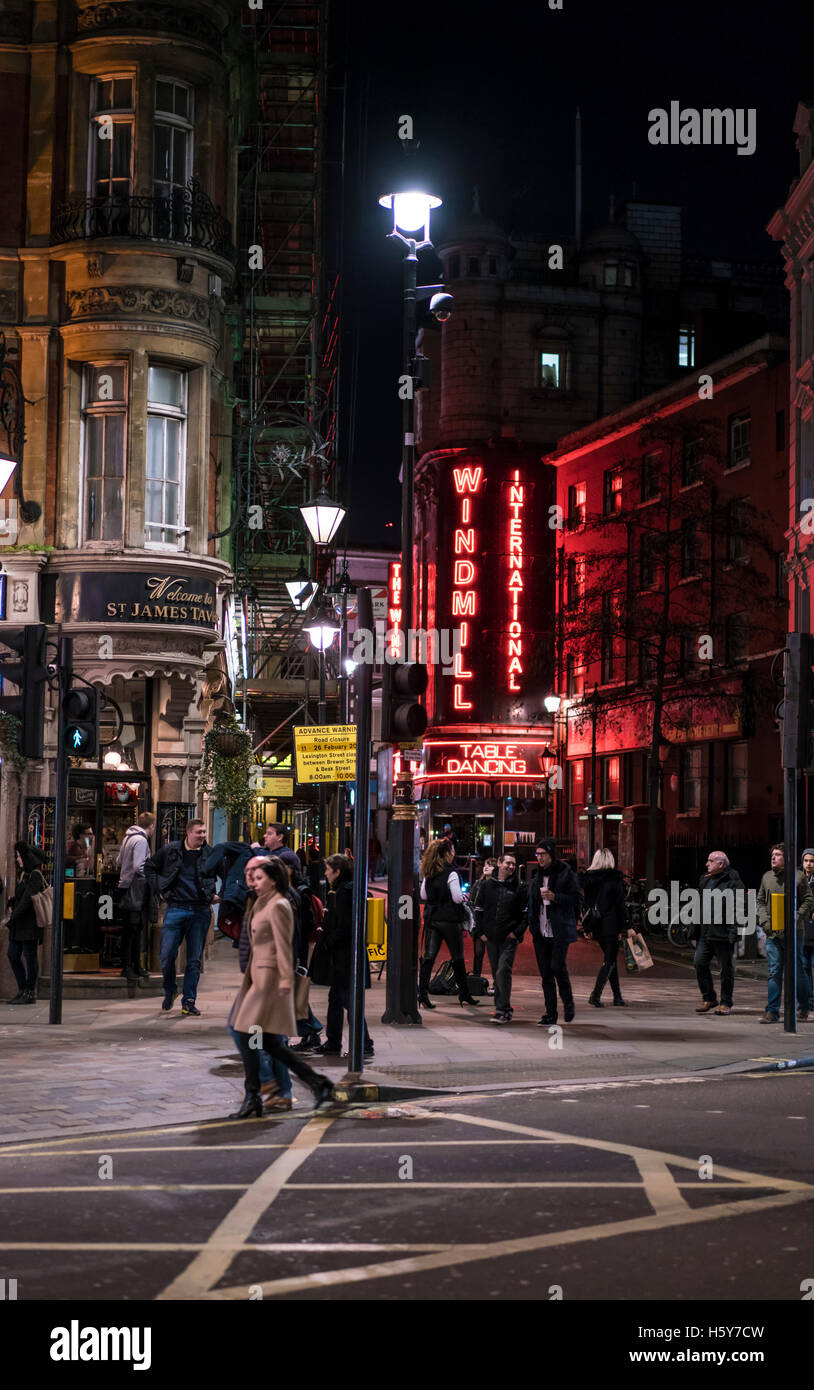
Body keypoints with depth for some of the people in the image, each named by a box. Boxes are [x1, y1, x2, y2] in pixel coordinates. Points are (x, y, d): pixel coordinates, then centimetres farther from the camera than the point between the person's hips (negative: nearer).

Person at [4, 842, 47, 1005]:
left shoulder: (35, 875, -12)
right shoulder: (24, 873, 16)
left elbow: (27, 899, -19)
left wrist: (13, 917, -19)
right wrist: (12, 901, 2)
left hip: (29, 924, -10)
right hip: (18, 924, 10)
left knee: (29, 956, -4)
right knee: (12, 954, 10)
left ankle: (30, 993, 2)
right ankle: (22, 990, 19)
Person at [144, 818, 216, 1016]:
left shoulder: (210, 854, 5)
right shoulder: (171, 850, 3)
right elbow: (149, 866, 15)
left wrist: (212, 895, 8)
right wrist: (159, 889, 5)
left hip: (201, 912, 1)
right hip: (175, 909, -1)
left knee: (195, 959, 2)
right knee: (167, 955, -4)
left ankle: (189, 1001, 8)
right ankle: (170, 991, 21)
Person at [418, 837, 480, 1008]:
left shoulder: (428, 873, 6)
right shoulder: (451, 874, -13)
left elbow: (423, 896, 12)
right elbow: (457, 898, -15)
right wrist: (464, 897, 5)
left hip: (431, 918, 5)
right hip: (449, 920, -5)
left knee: (428, 956, 2)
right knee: (457, 958, 8)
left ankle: (423, 994, -9)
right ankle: (464, 995, 18)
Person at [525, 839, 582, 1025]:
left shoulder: (566, 874, -3)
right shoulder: (536, 876, 15)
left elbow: (576, 898, -6)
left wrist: (555, 897, -17)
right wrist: (530, 922, 13)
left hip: (560, 931, -6)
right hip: (540, 932, 6)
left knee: (557, 967, -15)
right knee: (545, 973, 5)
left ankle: (568, 1002, 10)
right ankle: (550, 1014, 9)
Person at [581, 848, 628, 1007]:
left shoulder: (588, 878, 4)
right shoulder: (615, 878, -8)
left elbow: (587, 903, 8)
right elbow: (620, 904, -9)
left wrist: (587, 927, 13)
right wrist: (622, 927, -6)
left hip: (596, 927, 5)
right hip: (611, 925, -5)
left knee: (611, 959, 15)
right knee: (609, 961, -1)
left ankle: (617, 997, 18)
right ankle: (595, 994, -14)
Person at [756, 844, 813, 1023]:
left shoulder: (798, 876, -2)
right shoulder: (767, 877, 11)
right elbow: (760, 901, 17)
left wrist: (794, 919, -14)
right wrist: (764, 920, 1)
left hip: (793, 932, -3)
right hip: (772, 933, 3)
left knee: (797, 971, 6)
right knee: (774, 972, -1)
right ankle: (772, 1011, 0)